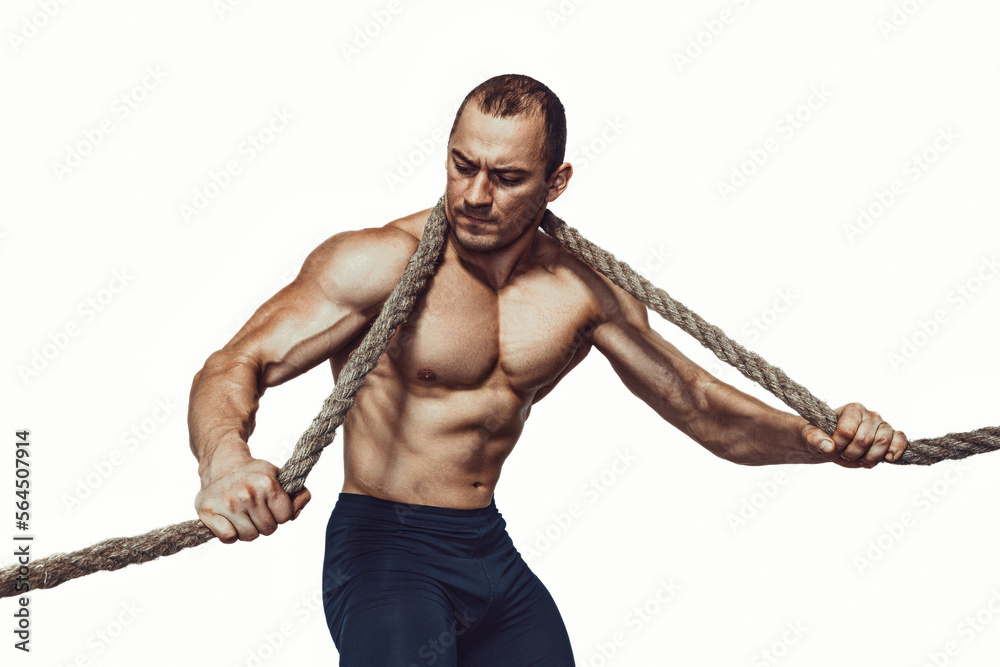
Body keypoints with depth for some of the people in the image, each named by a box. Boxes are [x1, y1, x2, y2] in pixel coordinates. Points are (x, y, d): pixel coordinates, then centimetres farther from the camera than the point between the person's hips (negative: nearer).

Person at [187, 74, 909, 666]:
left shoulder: (585, 292, 1)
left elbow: (702, 404, 7)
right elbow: (237, 366, -22)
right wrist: (226, 460, -46)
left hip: (493, 552, 6)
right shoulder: (380, 262, -16)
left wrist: (818, 438, -12)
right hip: (384, 547, -6)